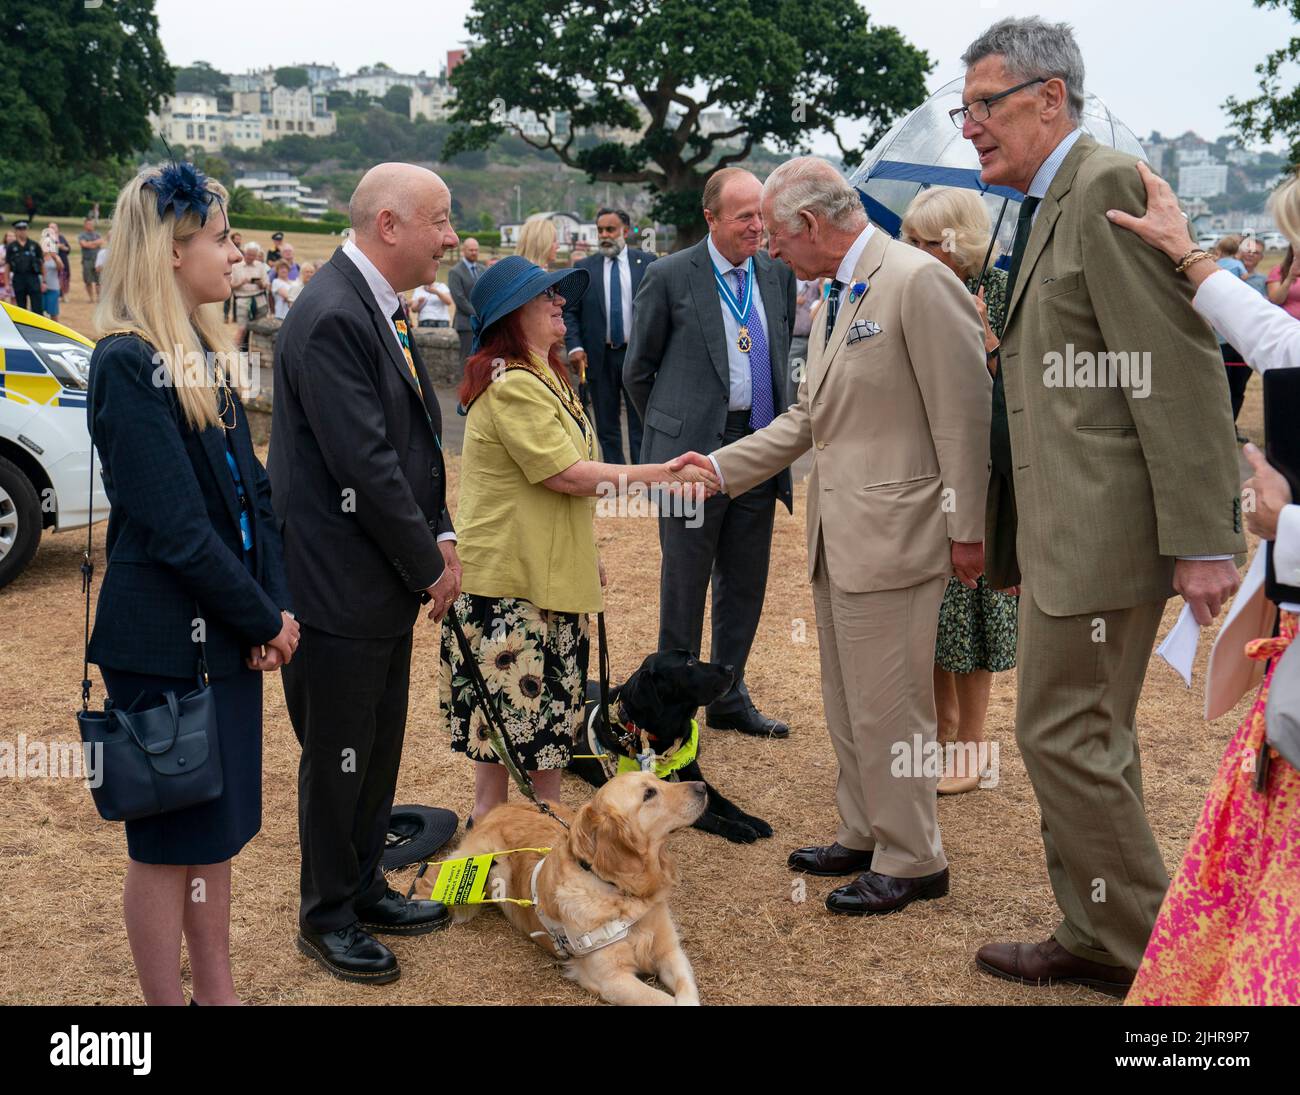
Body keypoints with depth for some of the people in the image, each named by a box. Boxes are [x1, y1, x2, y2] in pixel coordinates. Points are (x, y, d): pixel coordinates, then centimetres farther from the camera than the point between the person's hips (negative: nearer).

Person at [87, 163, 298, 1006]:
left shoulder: (203, 353, 10)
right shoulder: (127, 364, -16)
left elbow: (250, 490, 9)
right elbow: (174, 526, -21)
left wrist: (278, 605, -2)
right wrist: (264, 621, -13)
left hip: (228, 633, 8)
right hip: (165, 642, -8)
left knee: (218, 825, 17)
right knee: (169, 840, 6)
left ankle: (219, 990, 30)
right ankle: (168, 999, 21)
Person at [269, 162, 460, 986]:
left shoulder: (383, 305, 9)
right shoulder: (333, 317, -22)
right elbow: (365, 465, -23)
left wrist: (440, 533, 4)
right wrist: (429, 564, -14)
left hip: (390, 577, 9)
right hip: (341, 585, -9)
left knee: (380, 747, 20)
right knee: (338, 758, 7)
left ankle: (365, 888, 38)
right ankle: (327, 917, 26)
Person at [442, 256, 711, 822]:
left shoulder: (545, 377, 15)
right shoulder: (512, 385, -19)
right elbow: (565, 475, -24)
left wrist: (587, 554, 20)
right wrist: (658, 475, -20)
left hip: (551, 570, 10)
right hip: (510, 575, -10)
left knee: (552, 703, 16)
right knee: (508, 709, 0)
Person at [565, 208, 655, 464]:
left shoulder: (647, 262, 3)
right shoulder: (583, 267, 5)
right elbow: (570, 311, 4)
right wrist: (574, 347, -10)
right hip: (599, 357, 1)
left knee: (641, 424, 0)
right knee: (607, 428, 8)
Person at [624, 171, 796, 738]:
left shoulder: (778, 275, 8)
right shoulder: (669, 276, -6)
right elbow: (638, 368, 2)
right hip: (693, 451, -5)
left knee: (745, 584, 13)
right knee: (684, 583, 5)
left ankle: (729, 698, 27)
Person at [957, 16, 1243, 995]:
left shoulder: (1111, 186, -13)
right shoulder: (1050, 207, 17)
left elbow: (1182, 372, -19)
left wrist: (1203, 541, -21)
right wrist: (1009, 541, 17)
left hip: (1101, 528, -10)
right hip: (1059, 528, 10)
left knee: (1065, 737, -3)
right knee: (1088, 739, 16)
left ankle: (1147, 955, 13)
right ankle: (1097, 942, 29)